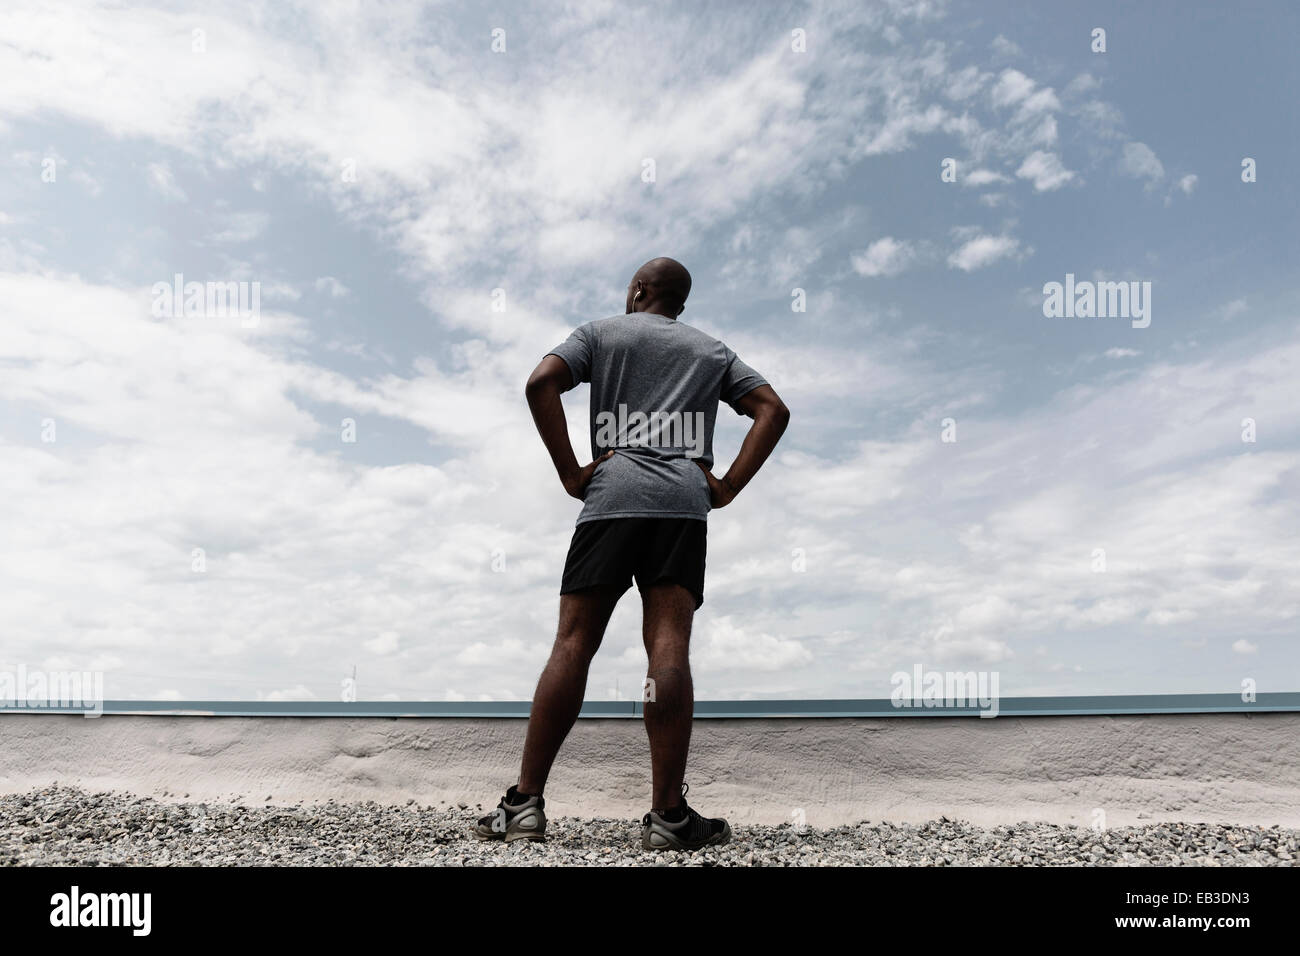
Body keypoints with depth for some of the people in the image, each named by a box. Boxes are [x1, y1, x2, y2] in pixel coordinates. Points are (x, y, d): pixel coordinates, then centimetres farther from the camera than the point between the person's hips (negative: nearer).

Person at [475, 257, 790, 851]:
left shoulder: (601, 333, 18)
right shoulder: (712, 351, 26)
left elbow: (541, 383, 0)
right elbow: (773, 410, 15)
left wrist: (571, 474, 1)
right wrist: (728, 486, 8)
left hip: (612, 496, -1)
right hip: (684, 502, 2)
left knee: (573, 644, -3)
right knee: (668, 648, -7)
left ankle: (525, 803, -2)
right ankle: (669, 815, -9)